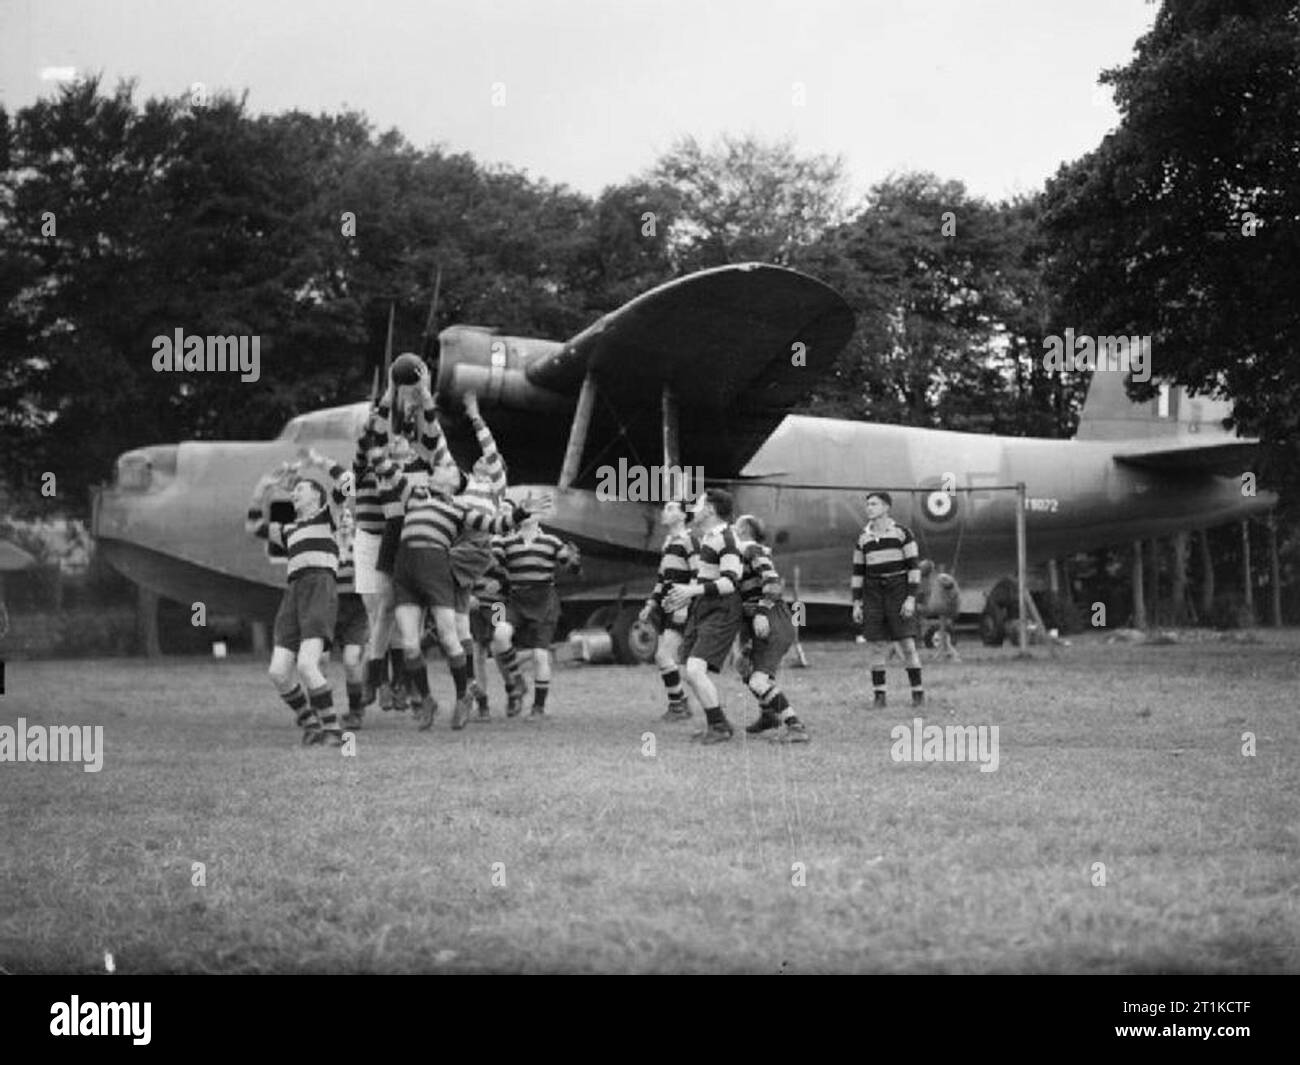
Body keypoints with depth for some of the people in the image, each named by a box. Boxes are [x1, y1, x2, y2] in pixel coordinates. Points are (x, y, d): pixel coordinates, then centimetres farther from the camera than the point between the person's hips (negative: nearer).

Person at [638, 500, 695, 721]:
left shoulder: (688, 540, -10)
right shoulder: (668, 542, 19)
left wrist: (685, 604, -23)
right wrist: (651, 604, 19)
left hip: (682, 610, -9)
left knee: (663, 656, -13)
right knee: (667, 659, 9)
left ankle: (678, 705, -4)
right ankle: (681, 704, 18)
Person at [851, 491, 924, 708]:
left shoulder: (902, 533, -2)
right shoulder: (862, 539, 10)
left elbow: (914, 566, -4)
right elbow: (858, 571, 13)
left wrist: (911, 599, -11)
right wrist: (856, 604, 7)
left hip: (899, 591, -3)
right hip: (873, 593, 3)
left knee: (908, 644, -7)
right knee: (875, 647, -1)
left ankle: (918, 693, 1)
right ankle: (879, 695, 6)